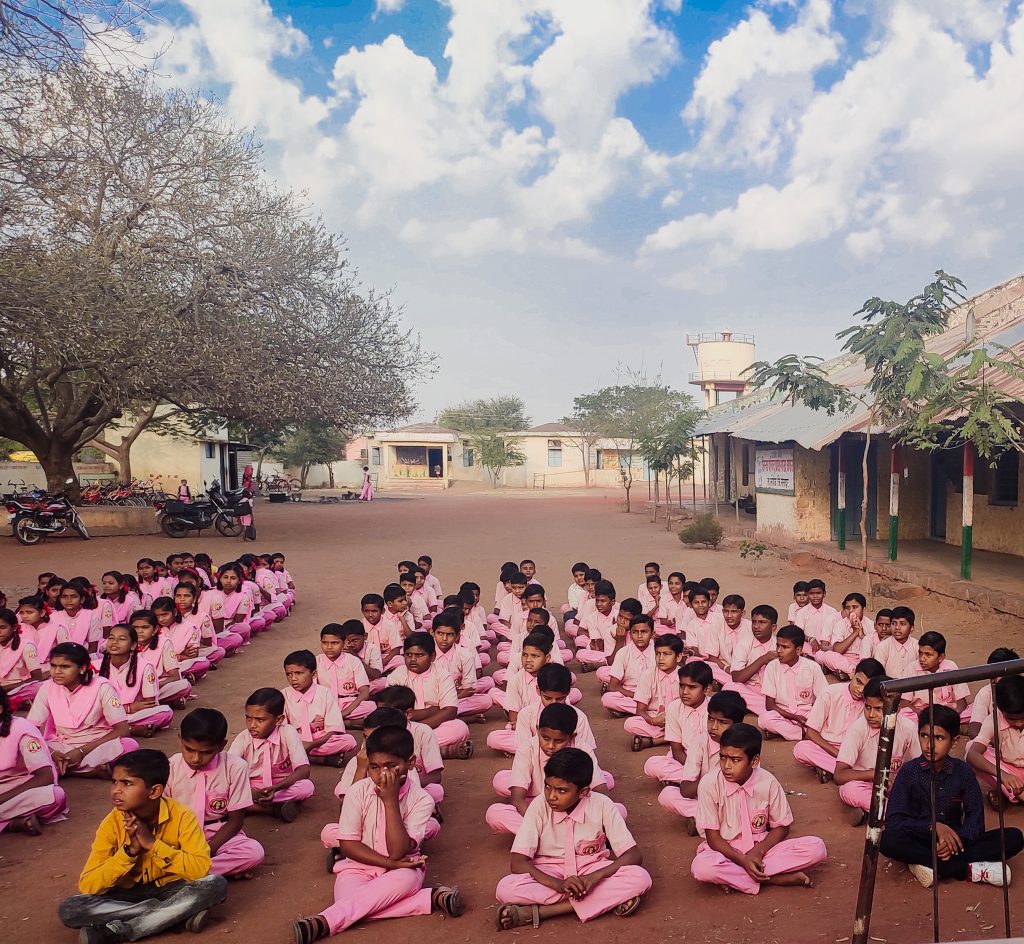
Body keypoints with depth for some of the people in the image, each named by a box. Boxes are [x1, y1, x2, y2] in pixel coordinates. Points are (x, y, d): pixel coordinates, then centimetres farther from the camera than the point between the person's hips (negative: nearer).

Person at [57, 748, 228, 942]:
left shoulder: (181, 816, -18)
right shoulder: (112, 822, -13)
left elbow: (202, 868, -26)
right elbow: (87, 885, -16)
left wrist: (152, 843, -29)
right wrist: (130, 850, -28)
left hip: (170, 889, -1)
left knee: (216, 884, -31)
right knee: (69, 910, -24)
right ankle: (176, 914, -24)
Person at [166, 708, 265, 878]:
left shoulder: (235, 768, -12)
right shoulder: (170, 768, -9)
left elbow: (236, 819, -7)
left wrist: (208, 849, -20)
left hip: (220, 835, -1)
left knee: (254, 852, -30)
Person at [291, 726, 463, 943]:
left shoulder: (421, 800, -13)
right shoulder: (358, 791, -9)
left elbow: (398, 851, -22)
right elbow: (347, 844, -7)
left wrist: (390, 801, -26)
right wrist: (388, 862, -16)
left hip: (402, 867, -1)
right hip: (359, 866, 1)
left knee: (405, 879, -37)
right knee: (347, 898, -32)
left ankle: (323, 923, -39)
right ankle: (430, 898, -25)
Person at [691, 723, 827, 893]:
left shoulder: (768, 782, -11)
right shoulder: (709, 784, -16)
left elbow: (782, 826, 0)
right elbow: (713, 836, -11)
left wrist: (758, 852, -16)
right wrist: (743, 860, -24)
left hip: (760, 848, 2)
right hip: (726, 851, -2)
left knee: (816, 847, -19)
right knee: (702, 867, -37)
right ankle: (772, 878, -19)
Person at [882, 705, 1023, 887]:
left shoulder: (963, 771, -2)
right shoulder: (909, 771, -8)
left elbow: (975, 819, -5)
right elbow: (893, 821, -12)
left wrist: (956, 841, -24)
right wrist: (934, 826, -23)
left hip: (955, 841, 2)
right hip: (920, 842, -2)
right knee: (887, 840, -34)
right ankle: (967, 869, -23)